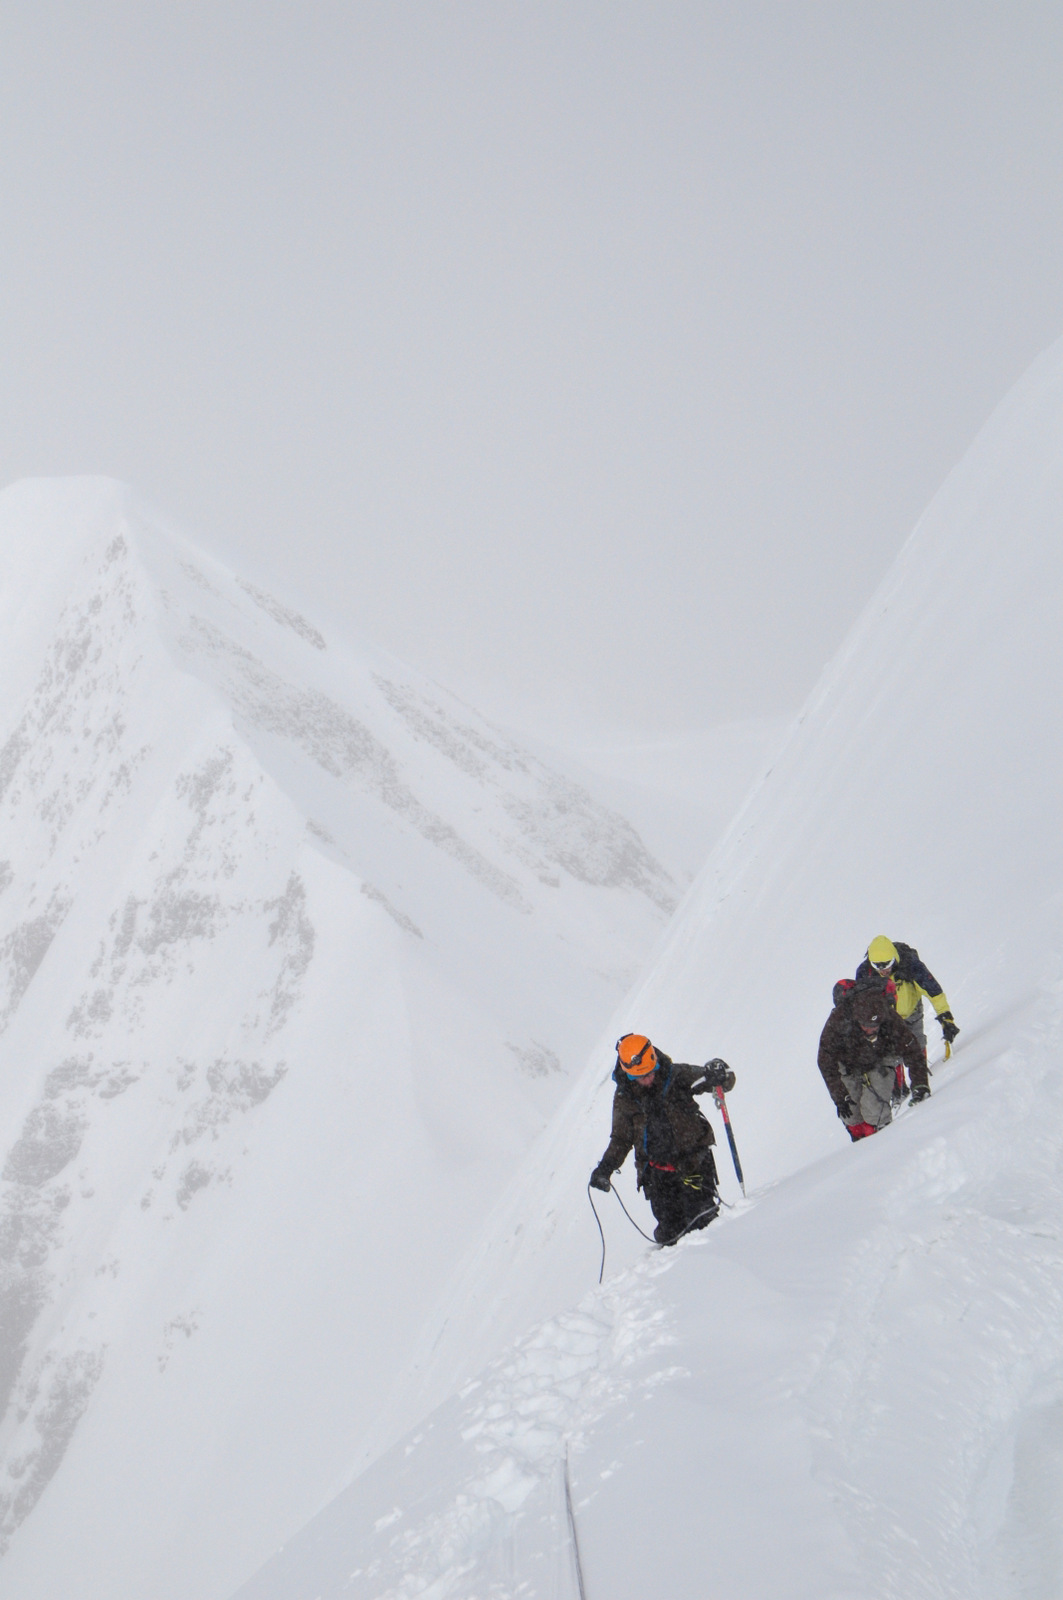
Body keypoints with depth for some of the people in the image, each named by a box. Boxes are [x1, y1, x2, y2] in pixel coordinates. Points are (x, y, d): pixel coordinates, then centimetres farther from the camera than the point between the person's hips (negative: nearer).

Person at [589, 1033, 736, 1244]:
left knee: (702, 1219, -16)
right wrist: (606, 1167, 2)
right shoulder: (624, 1096, 3)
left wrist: (719, 1075, -27)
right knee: (670, 1231, -6)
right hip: (658, 1172, 2)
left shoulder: (677, 1076, -6)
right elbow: (621, 1138, 16)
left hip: (693, 1162, -2)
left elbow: (726, 1081, -3)